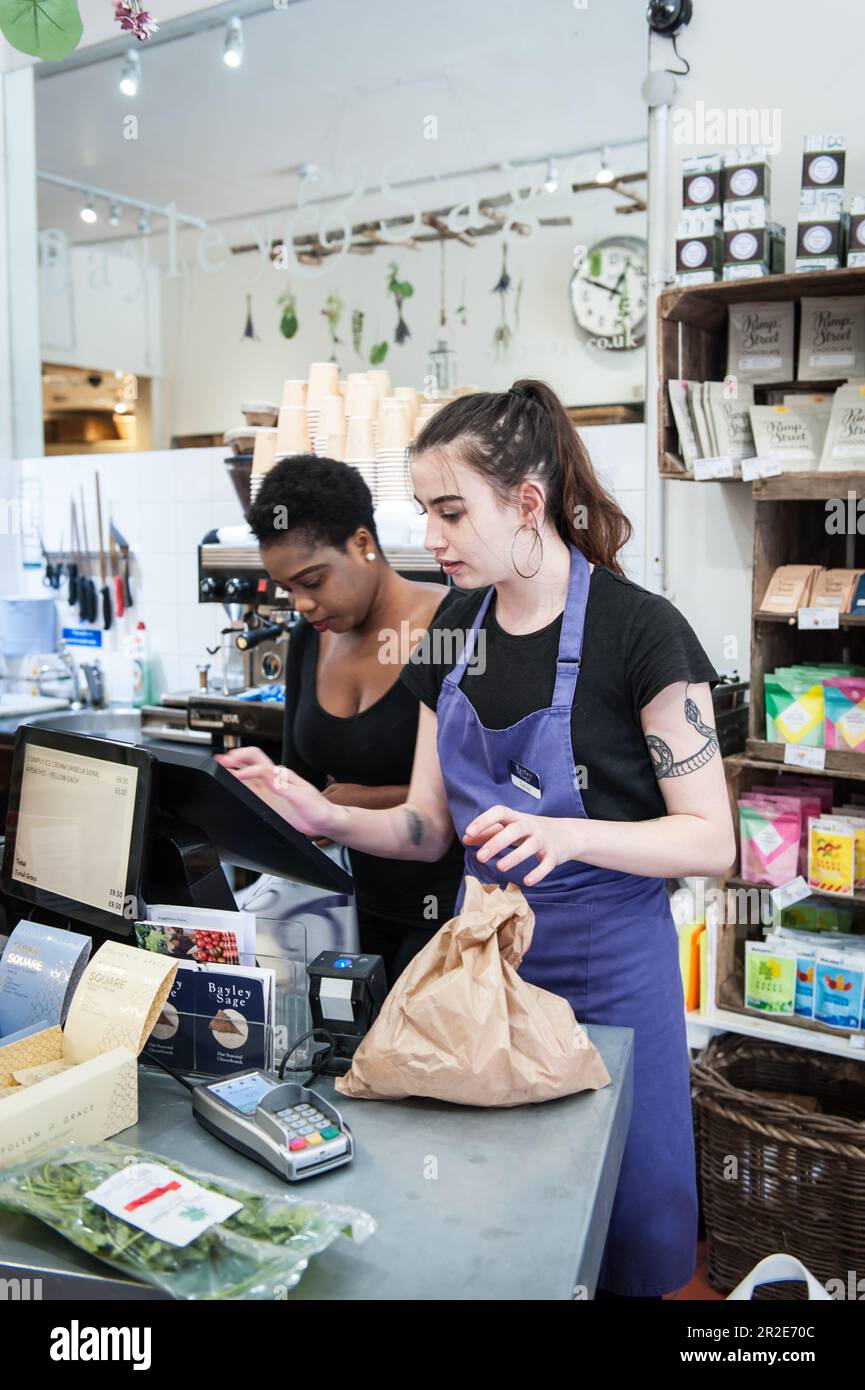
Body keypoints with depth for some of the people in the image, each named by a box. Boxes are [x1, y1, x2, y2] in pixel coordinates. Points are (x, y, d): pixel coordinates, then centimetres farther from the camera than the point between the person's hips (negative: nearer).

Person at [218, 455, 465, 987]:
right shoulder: (310, 641, 4)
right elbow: (307, 775, 11)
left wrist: (373, 800, -18)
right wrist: (269, 780, -9)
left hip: (451, 906, -5)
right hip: (364, 900, 6)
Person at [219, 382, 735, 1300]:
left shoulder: (638, 629, -16)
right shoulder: (454, 634, 2)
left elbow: (711, 842, -15)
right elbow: (429, 827, 5)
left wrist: (566, 834, -31)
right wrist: (328, 818, -13)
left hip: (608, 962, -4)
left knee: (621, 1219, 14)